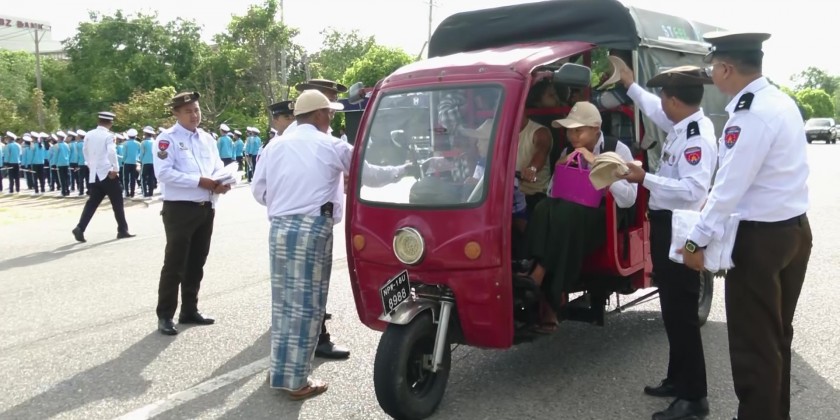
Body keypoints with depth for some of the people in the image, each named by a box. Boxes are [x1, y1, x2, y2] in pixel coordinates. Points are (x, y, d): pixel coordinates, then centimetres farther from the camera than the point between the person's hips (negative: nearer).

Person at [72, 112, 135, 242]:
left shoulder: (89, 134, 9)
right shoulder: (108, 135, -10)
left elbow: (85, 151, 19)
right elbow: (111, 152, -25)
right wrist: (115, 168, -18)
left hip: (94, 175, 6)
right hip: (108, 174, -6)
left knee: (92, 203, 9)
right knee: (117, 203, 5)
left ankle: (80, 228, -4)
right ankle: (122, 230, 10)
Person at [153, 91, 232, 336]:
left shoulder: (208, 139, 14)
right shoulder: (167, 139, -8)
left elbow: (218, 167, 12)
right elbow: (164, 173, -19)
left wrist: (221, 183, -11)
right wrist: (200, 181, -21)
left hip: (206, 208, 7)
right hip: (179, 209, -7)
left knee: (196, 263, 15)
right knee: (175, 263, -2)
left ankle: (189, 311, 28)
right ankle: (165, 316, 8)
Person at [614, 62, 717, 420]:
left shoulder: (697, 136, -21)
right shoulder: (683, 125, 8)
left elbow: (694, 191, -31)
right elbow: (654, 110, 30)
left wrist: (645, 179, -29)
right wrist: (631, 86, 37)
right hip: (667, 225, 10)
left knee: (681, 312, -4)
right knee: (673, 308, 18)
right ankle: (678, 380, 31)